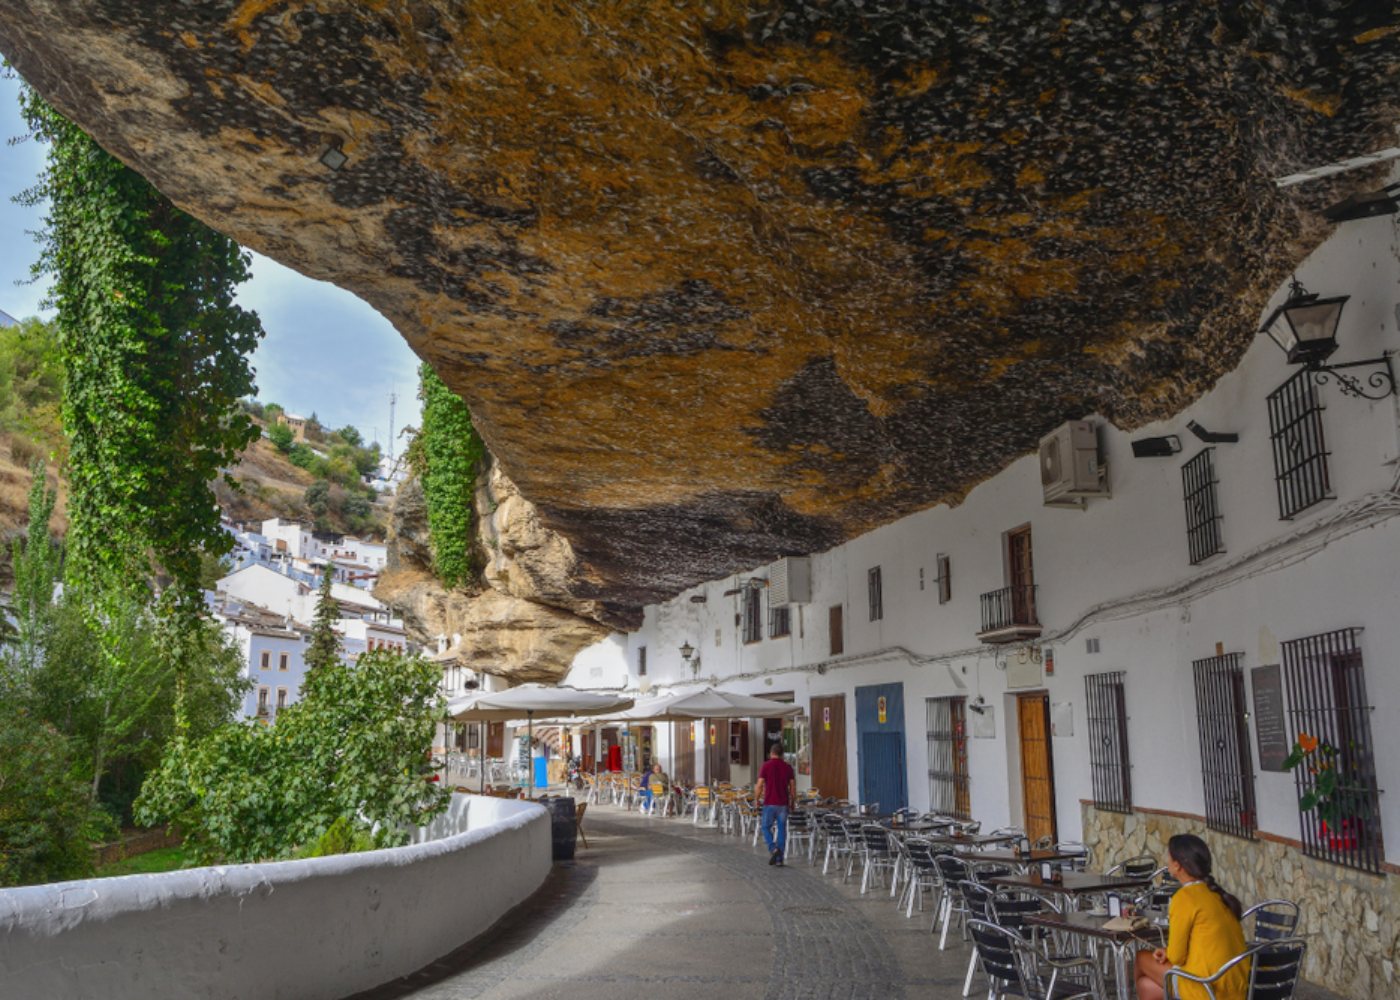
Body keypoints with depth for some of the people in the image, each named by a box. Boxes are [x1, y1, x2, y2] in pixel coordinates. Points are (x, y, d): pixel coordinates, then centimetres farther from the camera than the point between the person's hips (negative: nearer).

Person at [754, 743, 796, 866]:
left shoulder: (766, 766, -5)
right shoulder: (788, 767, 3)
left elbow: (759, 786, -7)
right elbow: (793, 787, 4)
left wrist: (757, 799, 7)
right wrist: (792, 802, 15)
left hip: (769, 803, -2)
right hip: (783, 804, 3)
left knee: (766, 827, 11)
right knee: (782, 830, 8)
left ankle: (773, 848, -12)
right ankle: (779, 858, 8)